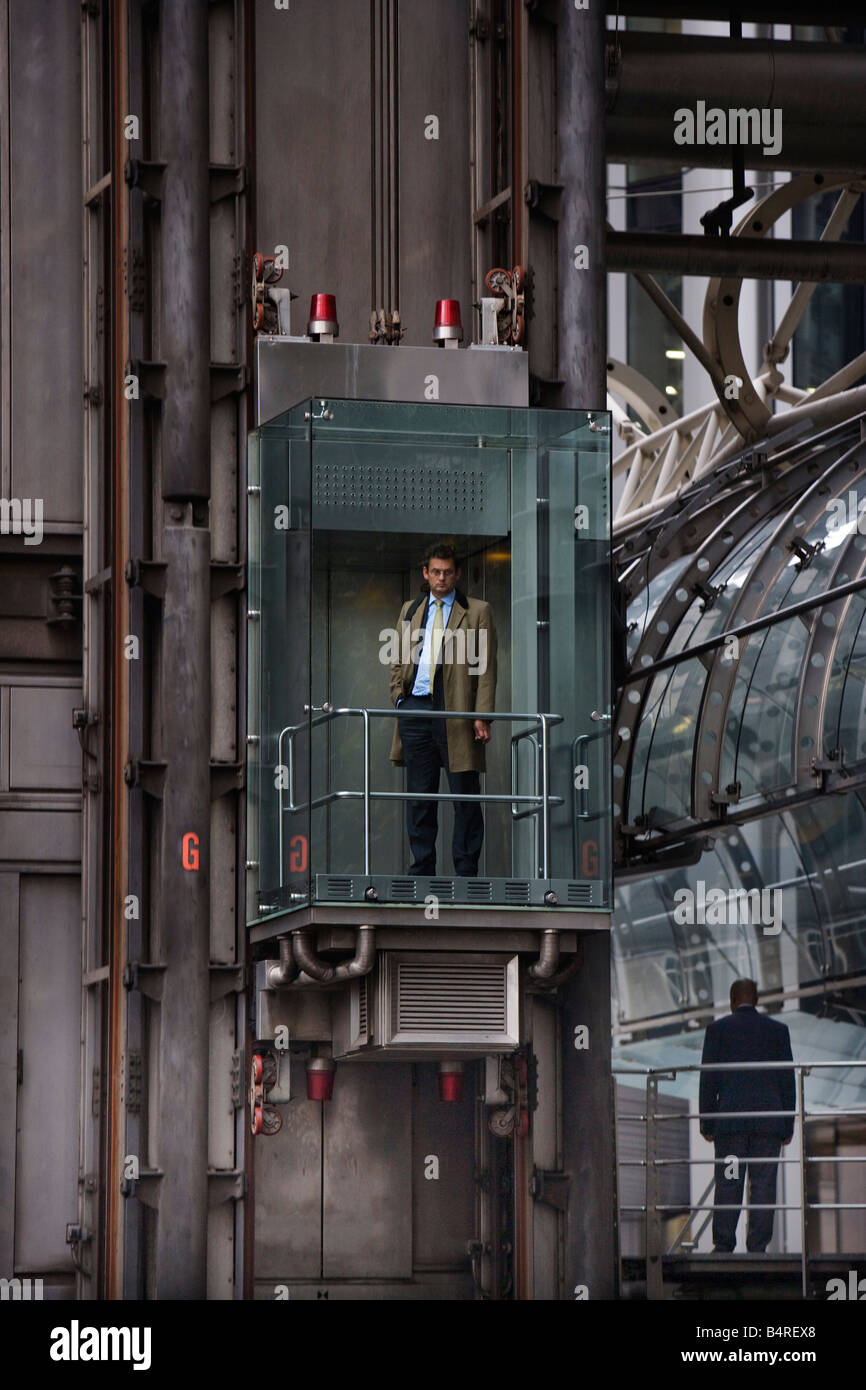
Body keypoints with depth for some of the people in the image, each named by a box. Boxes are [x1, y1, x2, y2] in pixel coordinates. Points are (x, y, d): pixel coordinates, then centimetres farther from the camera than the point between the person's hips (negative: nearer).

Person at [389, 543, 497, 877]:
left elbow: (486, 669, -1)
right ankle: (422, 868, 13)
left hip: (456, 711, -4)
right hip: (416, 708, 4)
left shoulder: (478, 612, 3)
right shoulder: (410, 610, 16)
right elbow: (398, 661, 23)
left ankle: (466, 870, 5)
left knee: (464, 794, -1)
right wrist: (398, 696, 6)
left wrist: (482, 716, -10)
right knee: (419, 795, 7)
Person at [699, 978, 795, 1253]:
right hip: (770, 1121, 1)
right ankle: (758, 1245, -3)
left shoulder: (718, 1029, 4)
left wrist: (707, 1123, 5)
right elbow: (787, 1079, 7)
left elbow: (708, 1079, 1)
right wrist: (788, 1126, 11)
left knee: (728, 1184, 1)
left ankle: (723, 1245, -2)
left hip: (730, 1120, -1)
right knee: (763, 1184, 1)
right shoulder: (778, 1030, 8)